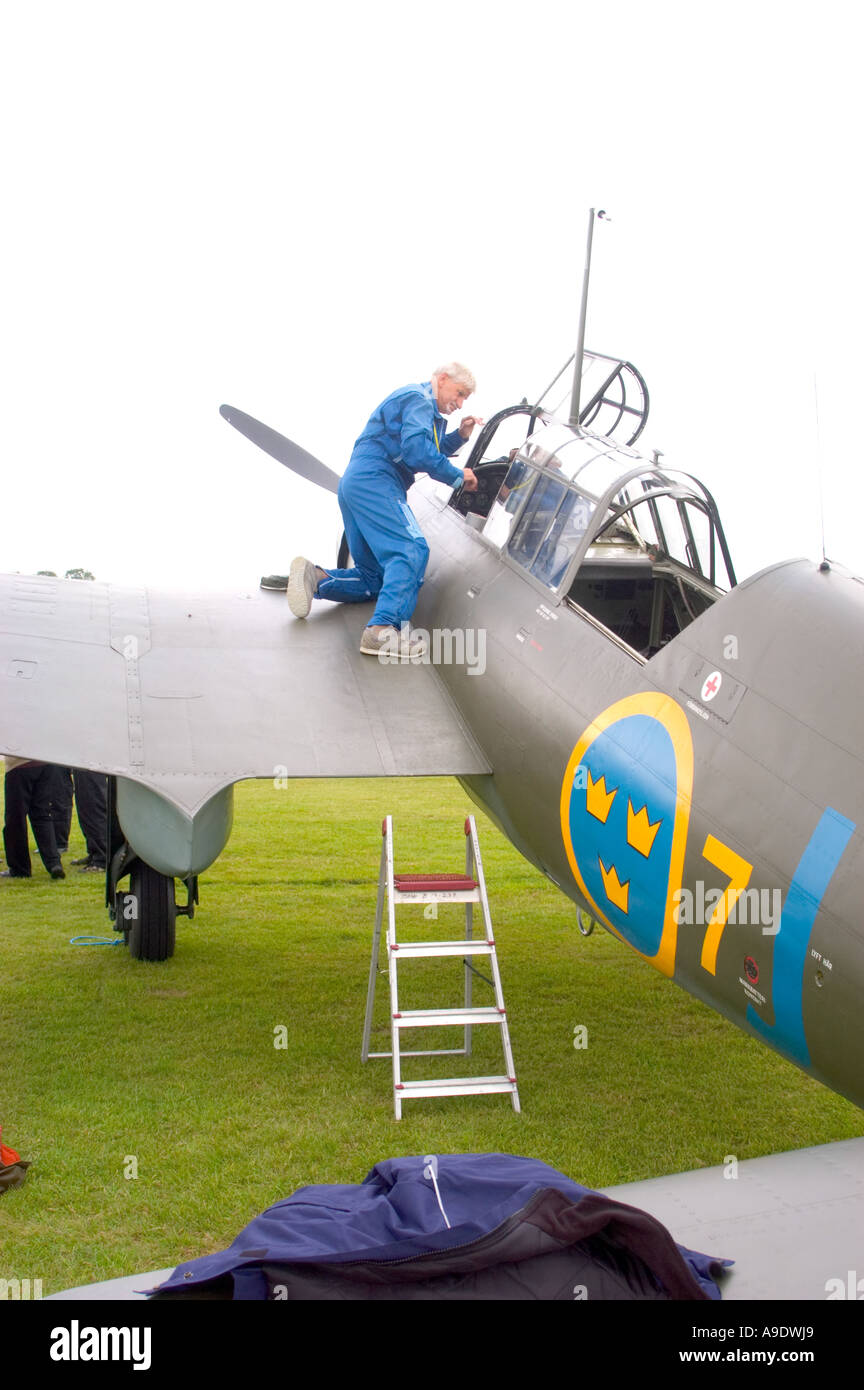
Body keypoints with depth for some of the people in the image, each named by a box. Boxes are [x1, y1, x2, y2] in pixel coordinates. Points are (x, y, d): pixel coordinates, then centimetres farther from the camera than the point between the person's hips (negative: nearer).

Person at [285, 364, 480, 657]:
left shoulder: (423, 406, 31)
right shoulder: (418, 400, -3)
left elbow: (432, 453, 34)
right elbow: (416, 450, -17)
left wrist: (459, 435, 19)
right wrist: (458, 476, -8)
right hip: (374, 481, -10)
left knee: (375, 580, 11)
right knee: (411, 550, -25)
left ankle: (313, 577, -8)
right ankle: (383, 629, -41)